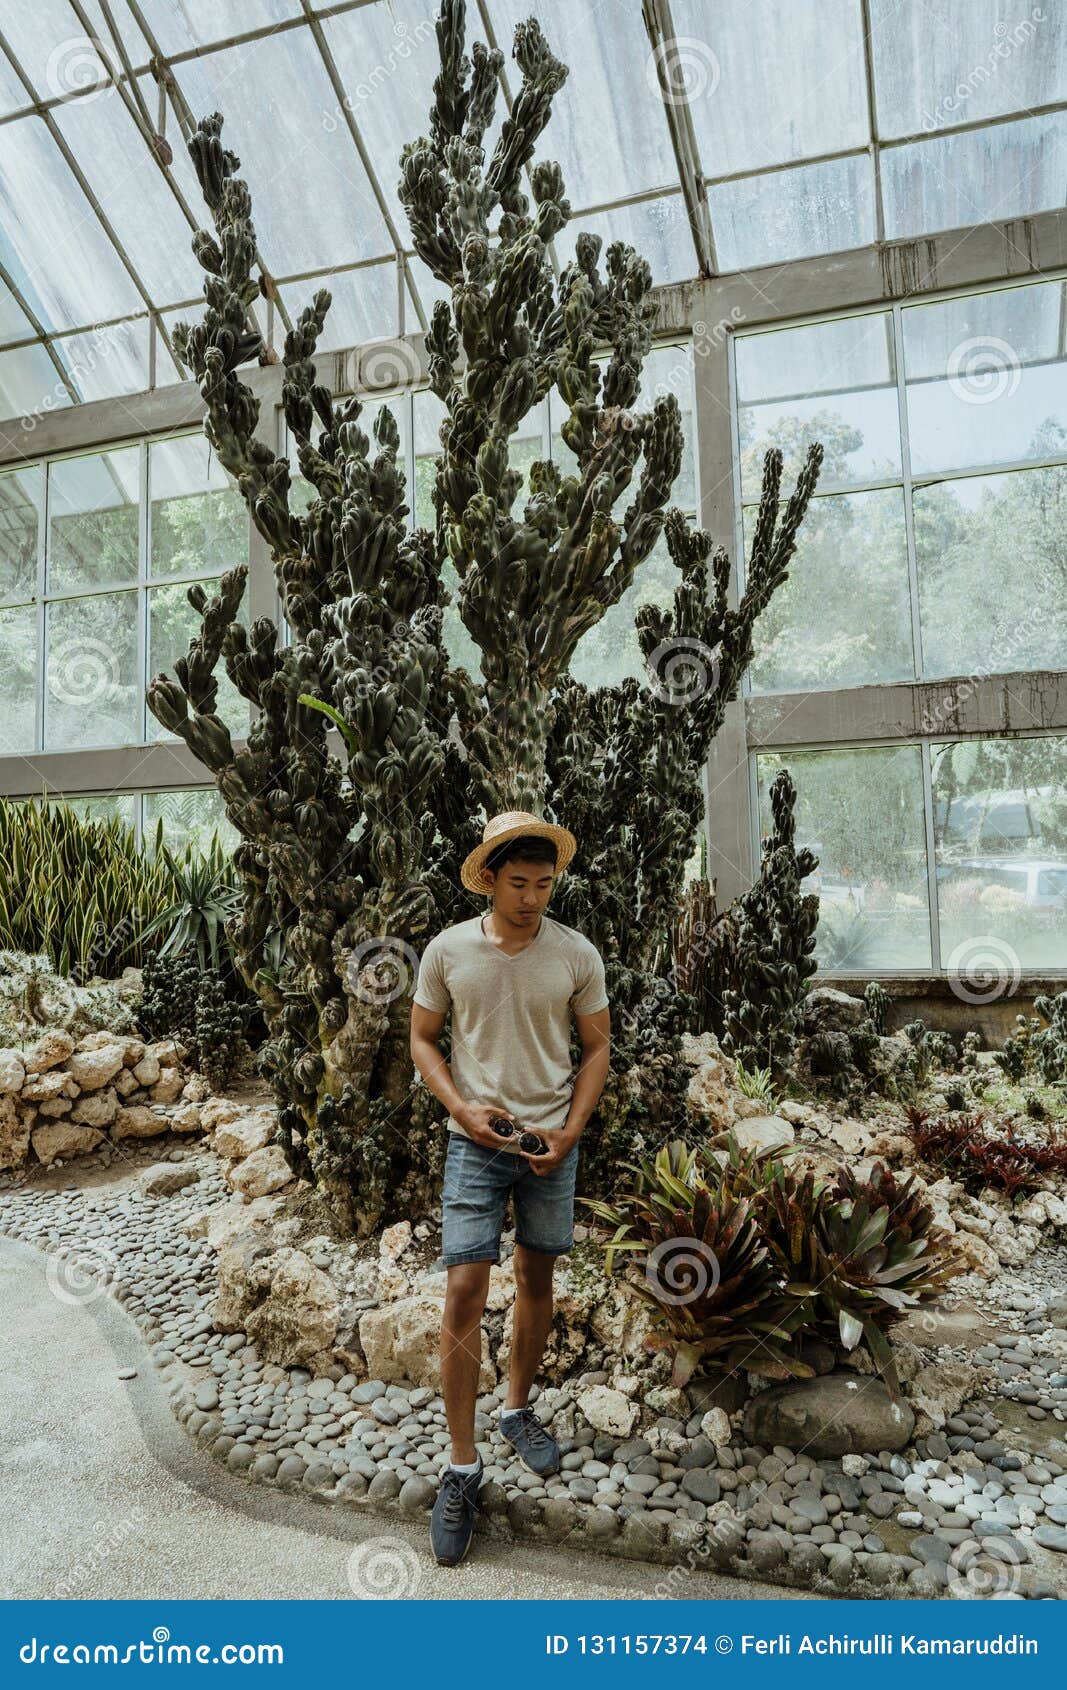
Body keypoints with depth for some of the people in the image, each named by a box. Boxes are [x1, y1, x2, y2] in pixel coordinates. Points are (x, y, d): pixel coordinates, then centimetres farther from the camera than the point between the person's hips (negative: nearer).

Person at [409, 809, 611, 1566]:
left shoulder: (578, 954, -6)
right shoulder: (448, 951, -8)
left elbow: (597, 1047, 3)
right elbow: (423, 1039, 2)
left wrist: (570, 1131, -7)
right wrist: (462, 1108, -12)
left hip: (552, 1141, 2)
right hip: (475, 1142, -1)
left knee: (537, 1279, 15)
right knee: (465, 1292, -3)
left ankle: (519, 1409, 40)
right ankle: (463, 1468, 14)